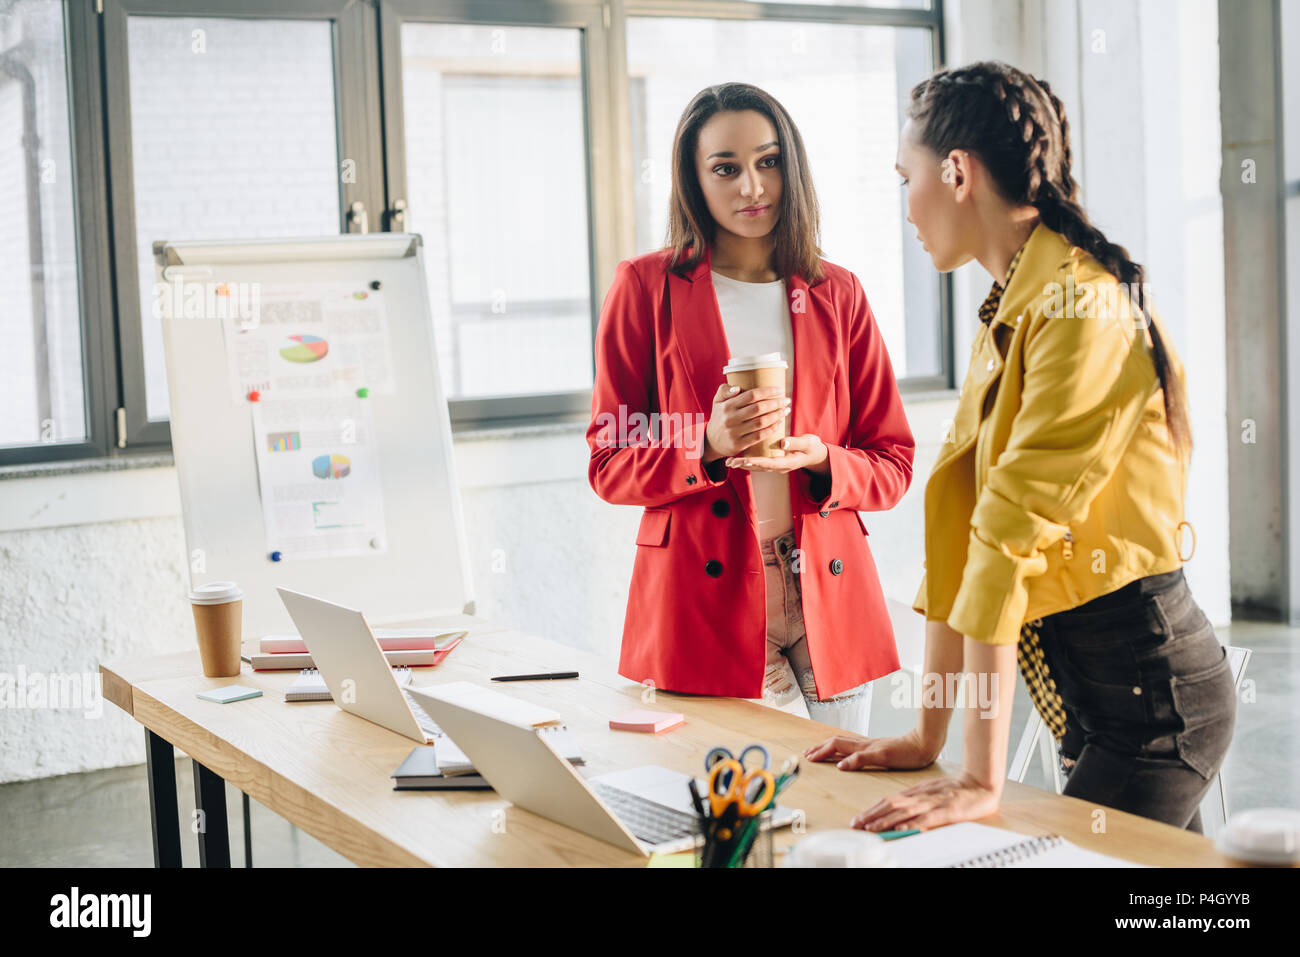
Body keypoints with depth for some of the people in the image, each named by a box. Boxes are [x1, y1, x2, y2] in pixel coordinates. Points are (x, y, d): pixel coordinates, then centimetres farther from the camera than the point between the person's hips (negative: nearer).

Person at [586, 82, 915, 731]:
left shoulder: (837, 294, 10)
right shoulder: (646, 287, 2)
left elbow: (893, 463, 10)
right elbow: (609, 464, 2)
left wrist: (820, 459, -11)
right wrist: (708, 445, -16)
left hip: (827, 600, 3)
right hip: (703, 609, -2)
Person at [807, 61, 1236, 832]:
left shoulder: (1083, 308, -19)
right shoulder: (1009, 313, 12)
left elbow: (1017, 533, -24)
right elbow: (965, 522, 8)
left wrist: (982, 780, -26)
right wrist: (927, 739, 7)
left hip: (1148, 687, -9)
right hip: (1091, 689, 9)